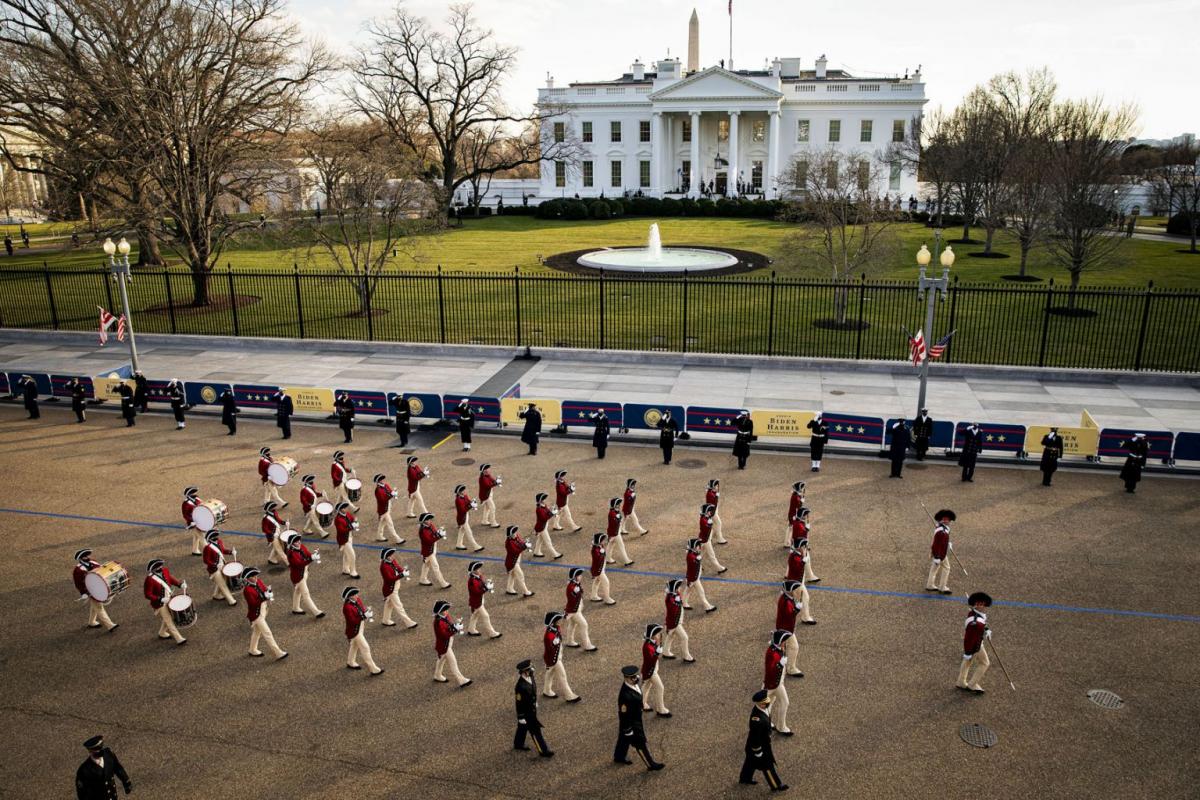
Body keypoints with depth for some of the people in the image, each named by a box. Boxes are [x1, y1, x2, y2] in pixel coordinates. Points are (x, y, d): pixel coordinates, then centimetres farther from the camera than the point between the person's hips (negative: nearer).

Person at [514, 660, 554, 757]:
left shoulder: (530, 677, -13)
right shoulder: (521, 686, -39)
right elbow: (519, 703, -26)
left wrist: (535, 702, 21)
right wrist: (521, 718, -17)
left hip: (532, 707, 8)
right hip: (526, 712, -8)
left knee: (523, 727, 27)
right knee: (535, 731, 7)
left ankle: (518, 744, 48)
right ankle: (543, 751, 22)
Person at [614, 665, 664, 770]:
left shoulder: (633, 684, -13)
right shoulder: (626, 696, -41)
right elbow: (623, 714, -28)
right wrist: (628, 729, -16)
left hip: (636, 717, 8)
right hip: (631, 723, -8)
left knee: (624, 738, 29)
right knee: (640, 743, 11)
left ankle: (619, 757, 51)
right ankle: (651, 764, 30)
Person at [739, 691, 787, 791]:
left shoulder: (761, 707, -16)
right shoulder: (757, 719, -44)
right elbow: (755, 737, -30)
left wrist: (767, 734, 21)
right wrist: (758, 751, -16)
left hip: (762, 740, 8)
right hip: (759, 744, -8)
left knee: (751, 761, 29)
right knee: (767, 765, 17)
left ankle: (745, 778, 51)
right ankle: (776, 786, 40)